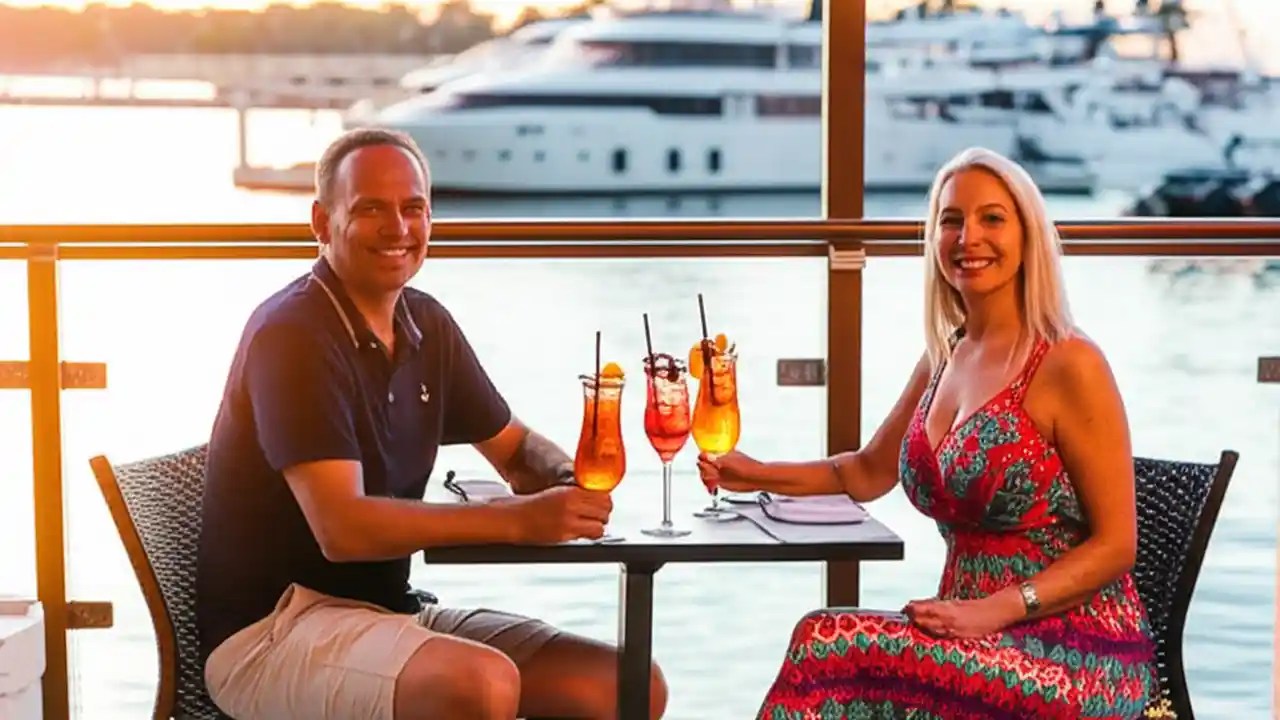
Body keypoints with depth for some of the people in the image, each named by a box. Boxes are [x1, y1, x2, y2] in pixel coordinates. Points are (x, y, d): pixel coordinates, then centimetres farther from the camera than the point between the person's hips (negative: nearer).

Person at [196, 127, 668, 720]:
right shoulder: (292, 335, -16)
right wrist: (519, 519, -29)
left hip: (393, 611, 8)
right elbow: (342, 529, -25)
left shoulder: (429, 326, 7)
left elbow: (515, 447, 20)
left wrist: (572, 486, -5)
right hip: (270, 631, -7)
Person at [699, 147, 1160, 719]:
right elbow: (870, 472, 26)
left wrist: (993, 610, -22)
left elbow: (1115, 544, -11)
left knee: (832, 647, -26)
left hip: (1078, 656, -6)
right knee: (831, 663, -24)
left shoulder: (1070, 366, -11)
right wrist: (759, 474, 11)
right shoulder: (942, 358, 11)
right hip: (982, 639, 6)